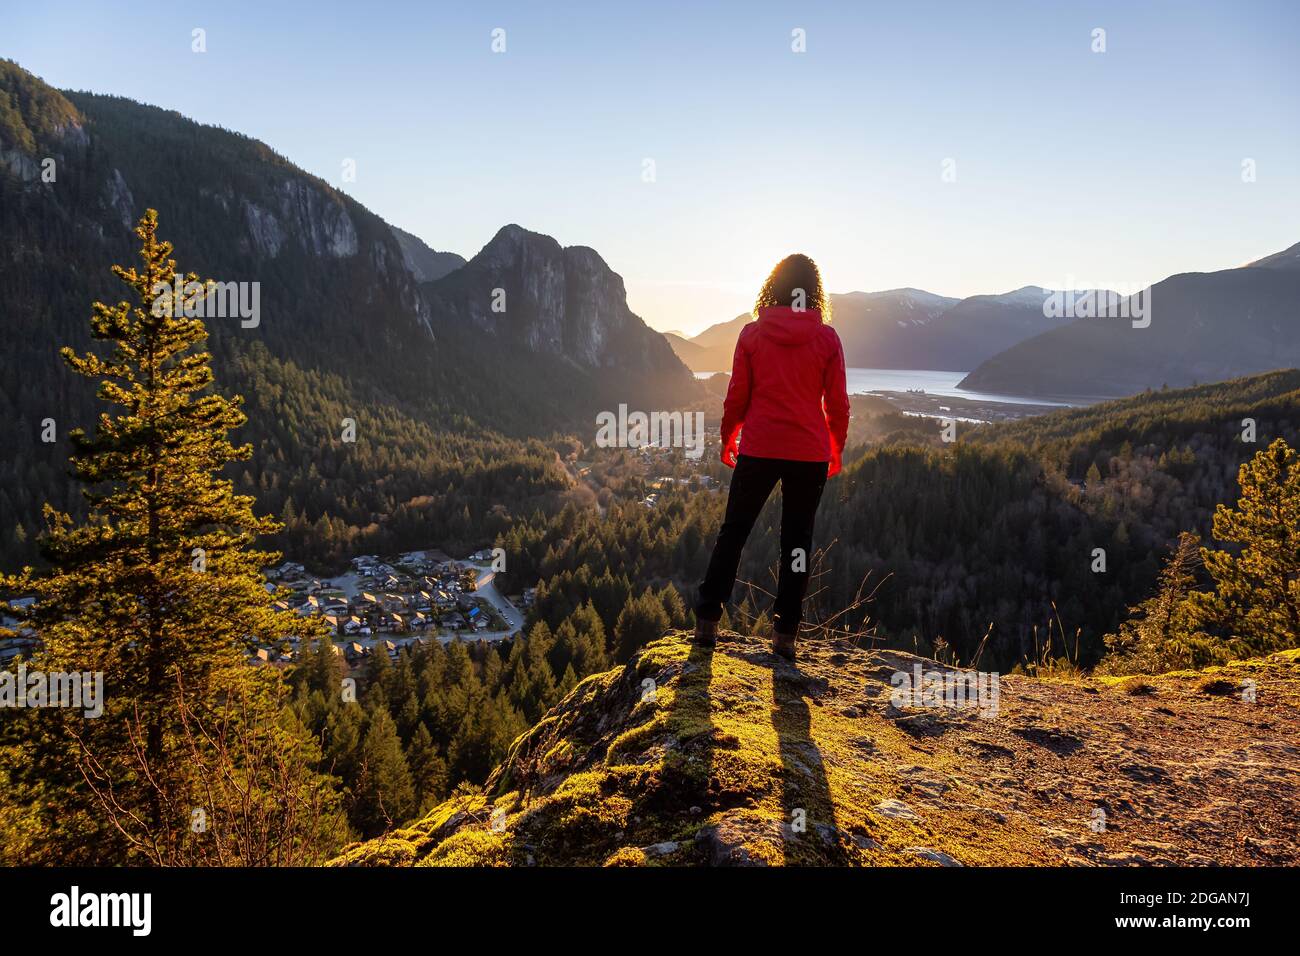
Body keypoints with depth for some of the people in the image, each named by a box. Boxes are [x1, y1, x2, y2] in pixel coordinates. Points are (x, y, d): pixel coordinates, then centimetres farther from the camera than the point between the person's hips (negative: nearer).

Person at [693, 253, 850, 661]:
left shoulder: (752, 334, -2)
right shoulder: (827, 338, -2)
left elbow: (737, 398, 0)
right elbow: (837, 403, 1)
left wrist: (727, 440, 14)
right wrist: (837, 449, 14)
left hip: (758, 448, 0)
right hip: (810, 453, 0)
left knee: (733, 531, 12)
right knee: (797, 538, 10)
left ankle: (707, 620, 14)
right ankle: (785, 632, 12)